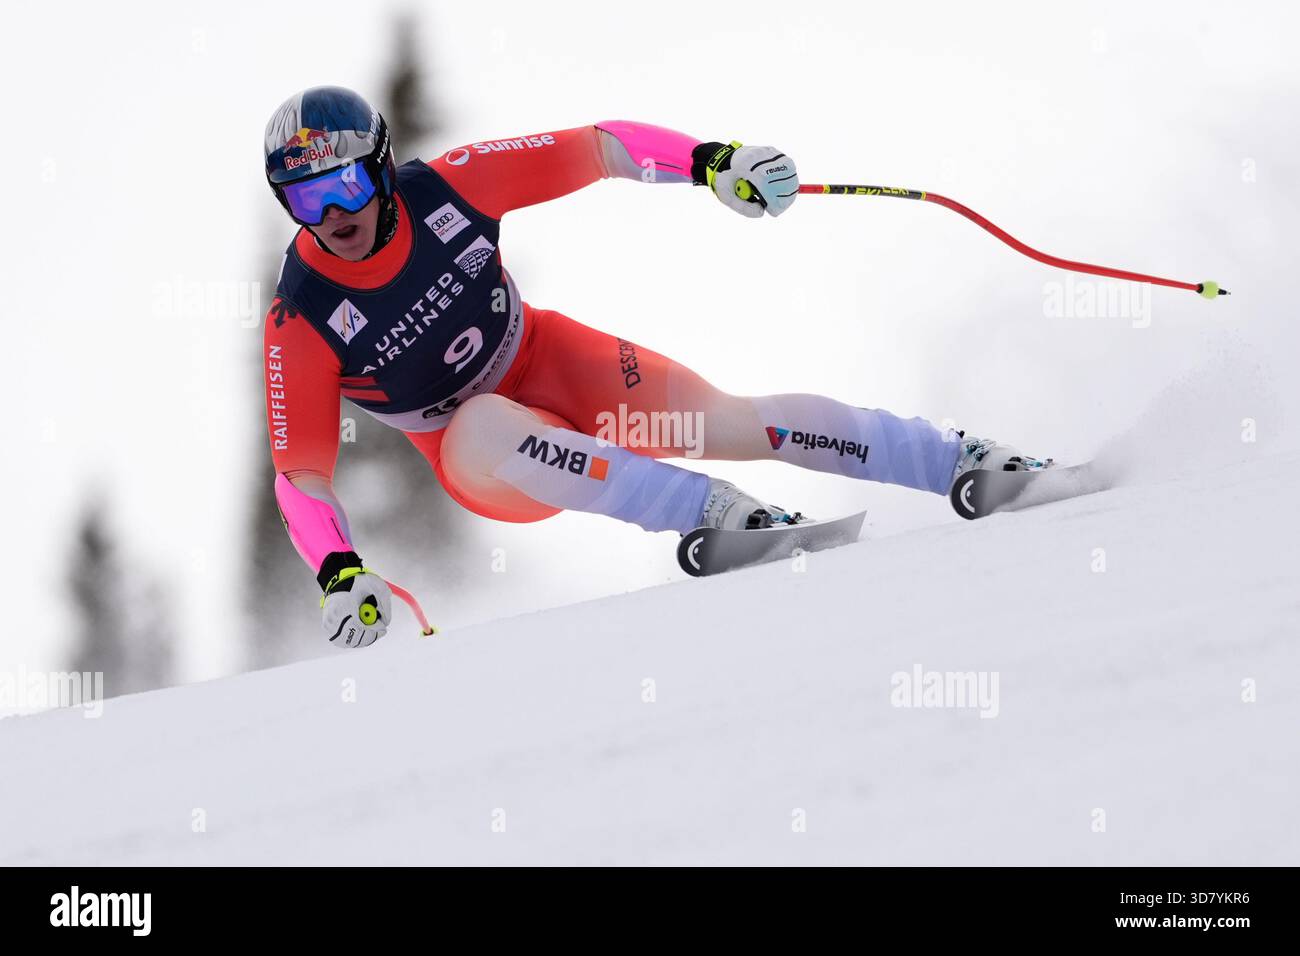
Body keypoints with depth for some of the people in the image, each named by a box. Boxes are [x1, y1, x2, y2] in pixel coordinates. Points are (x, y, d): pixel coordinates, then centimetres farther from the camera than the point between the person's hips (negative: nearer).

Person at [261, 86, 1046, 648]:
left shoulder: (446, 189, -19)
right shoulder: (302, 324, -21)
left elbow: (593, 150, -12)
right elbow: (299, 472, -17)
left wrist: (710, 162, -26)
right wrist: (341, 577, -32)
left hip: (550, 362, 2)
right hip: (484, 457, -2)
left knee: (734, 423, -16)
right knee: (479, 428, -38)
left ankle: (969, 462, -8)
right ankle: (711, 511, -42)